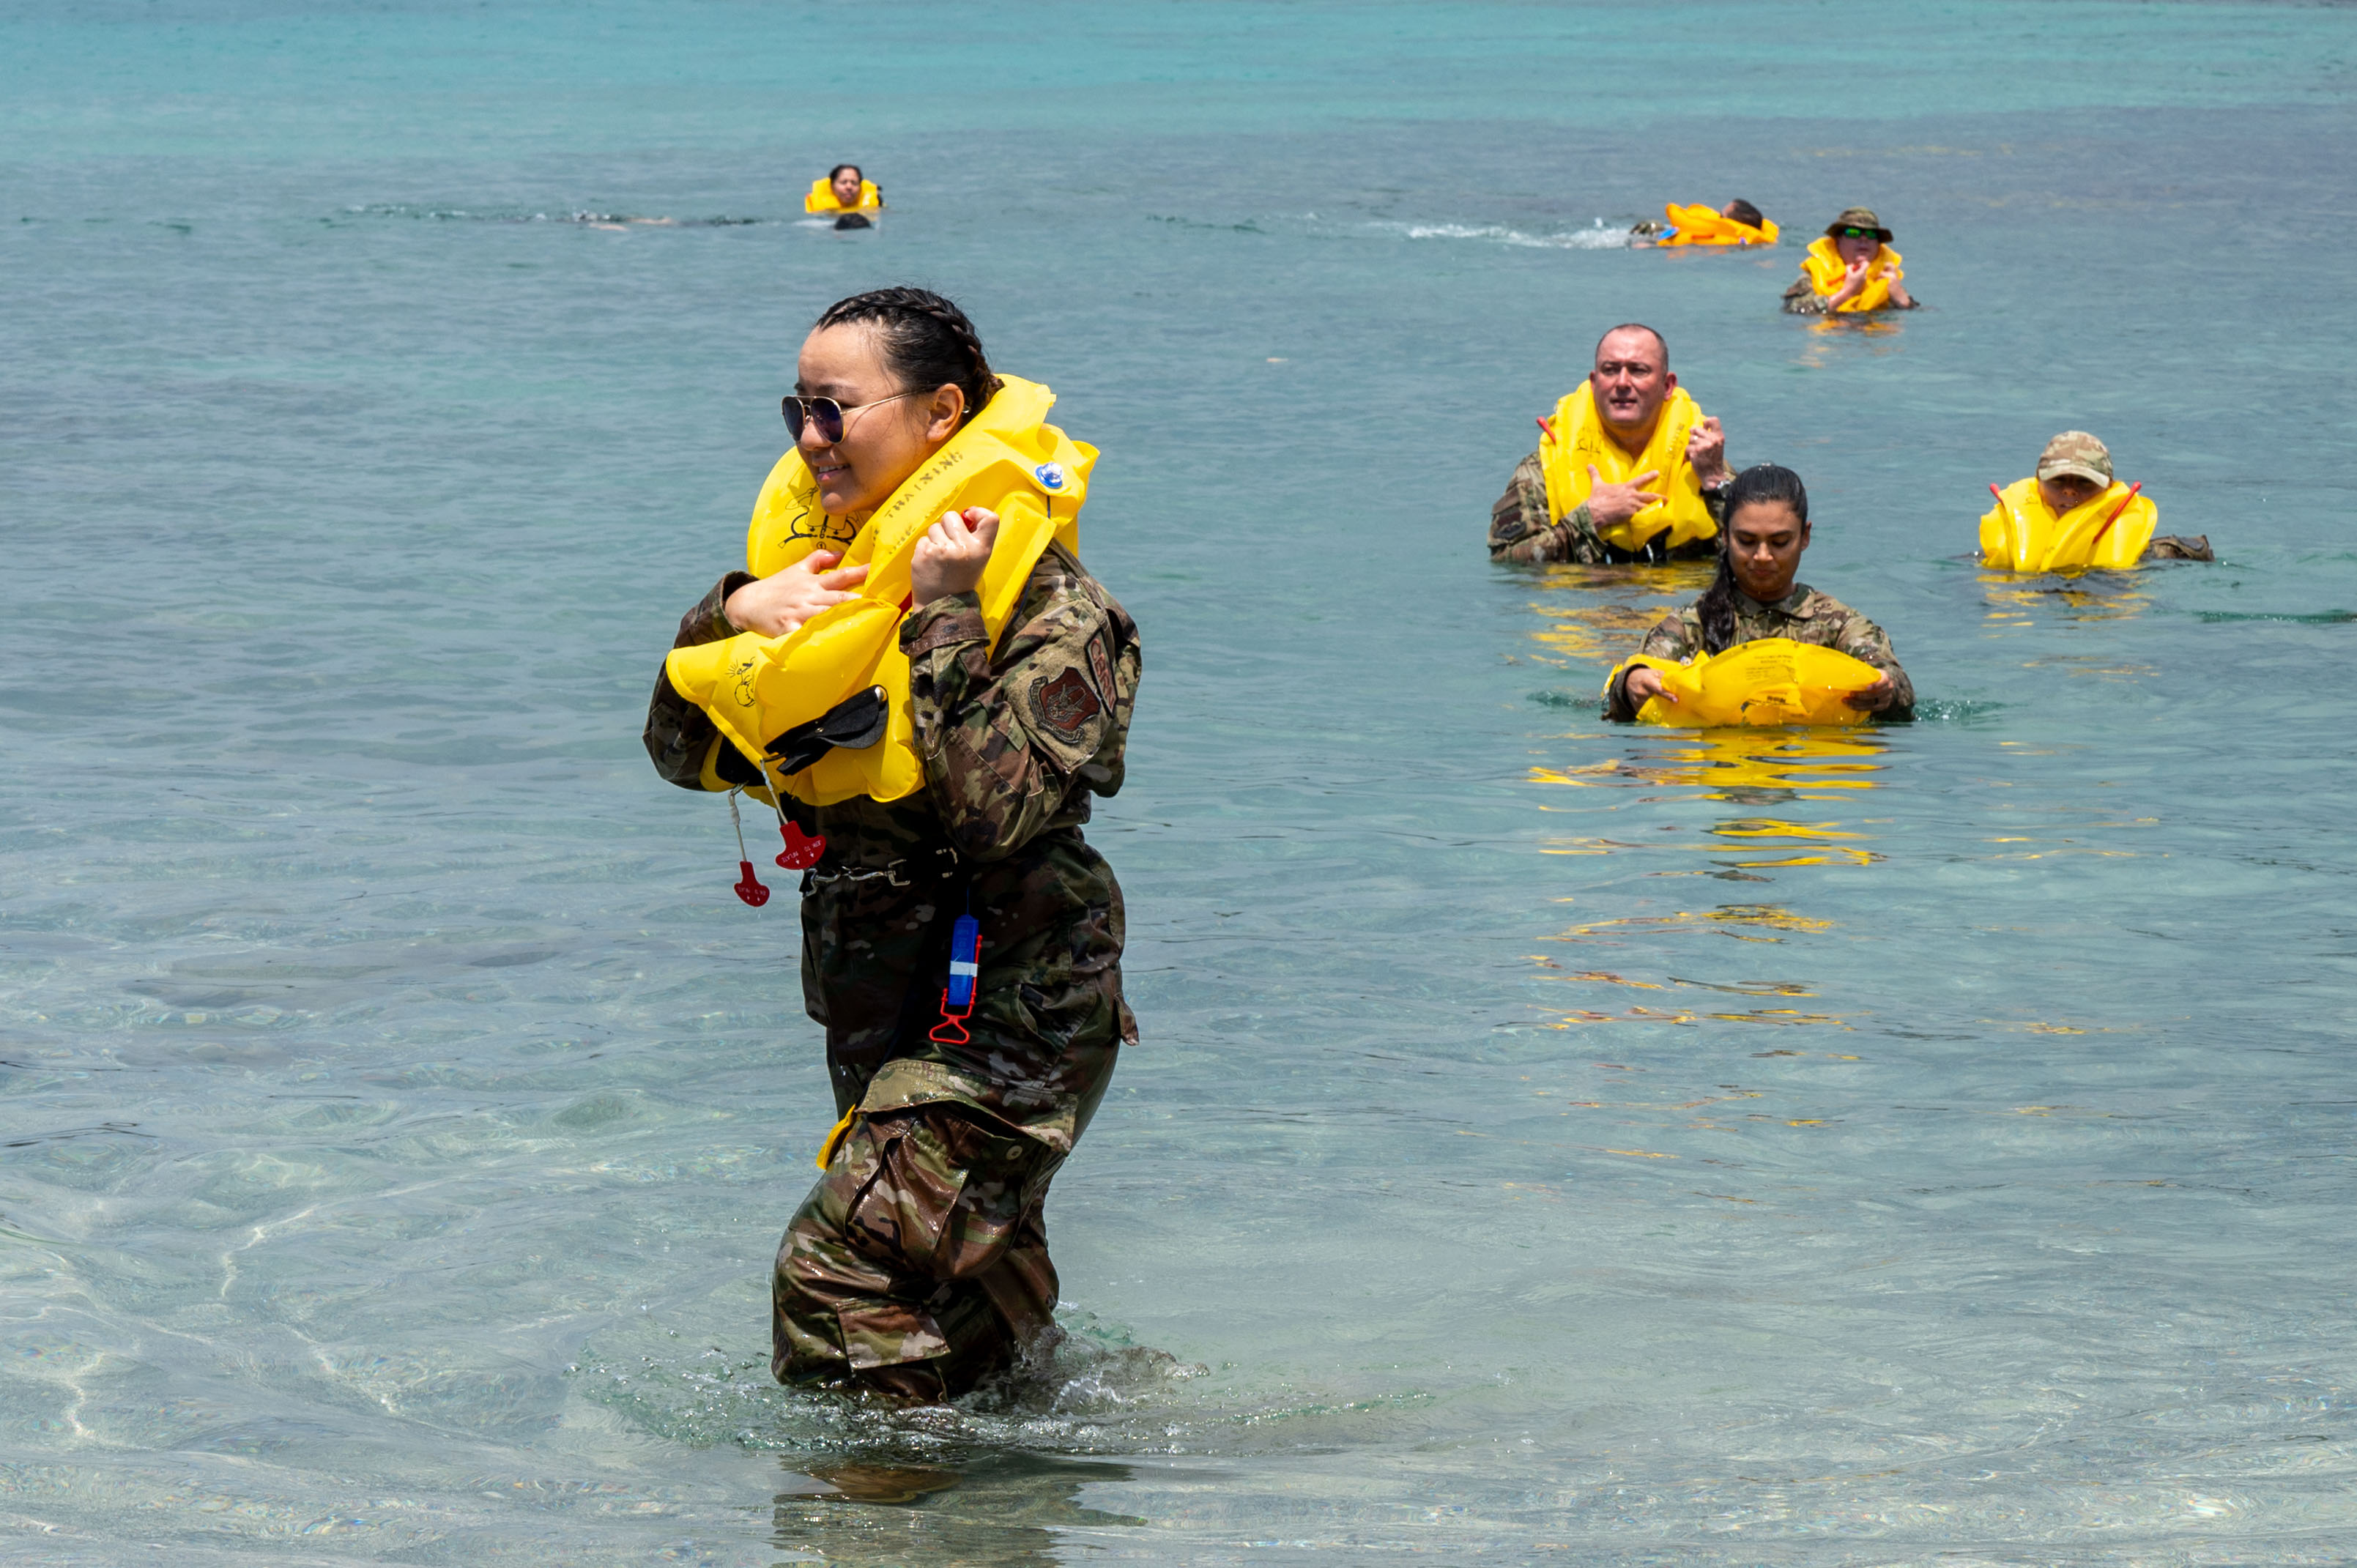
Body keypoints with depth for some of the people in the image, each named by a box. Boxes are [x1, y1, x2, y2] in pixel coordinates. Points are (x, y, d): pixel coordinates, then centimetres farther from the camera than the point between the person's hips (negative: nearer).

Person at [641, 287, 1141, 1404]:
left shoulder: (1048, 601, -16)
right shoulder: (822, 564, 6)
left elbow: (1000, 813, -29)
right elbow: (686, 753, 6)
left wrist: (946, 617, -27)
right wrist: (732, 616, -11)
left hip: (1007, 1006, -8)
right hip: (880, 1001, 9)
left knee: (841, 1278, -17)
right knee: (977, 1283, 22)